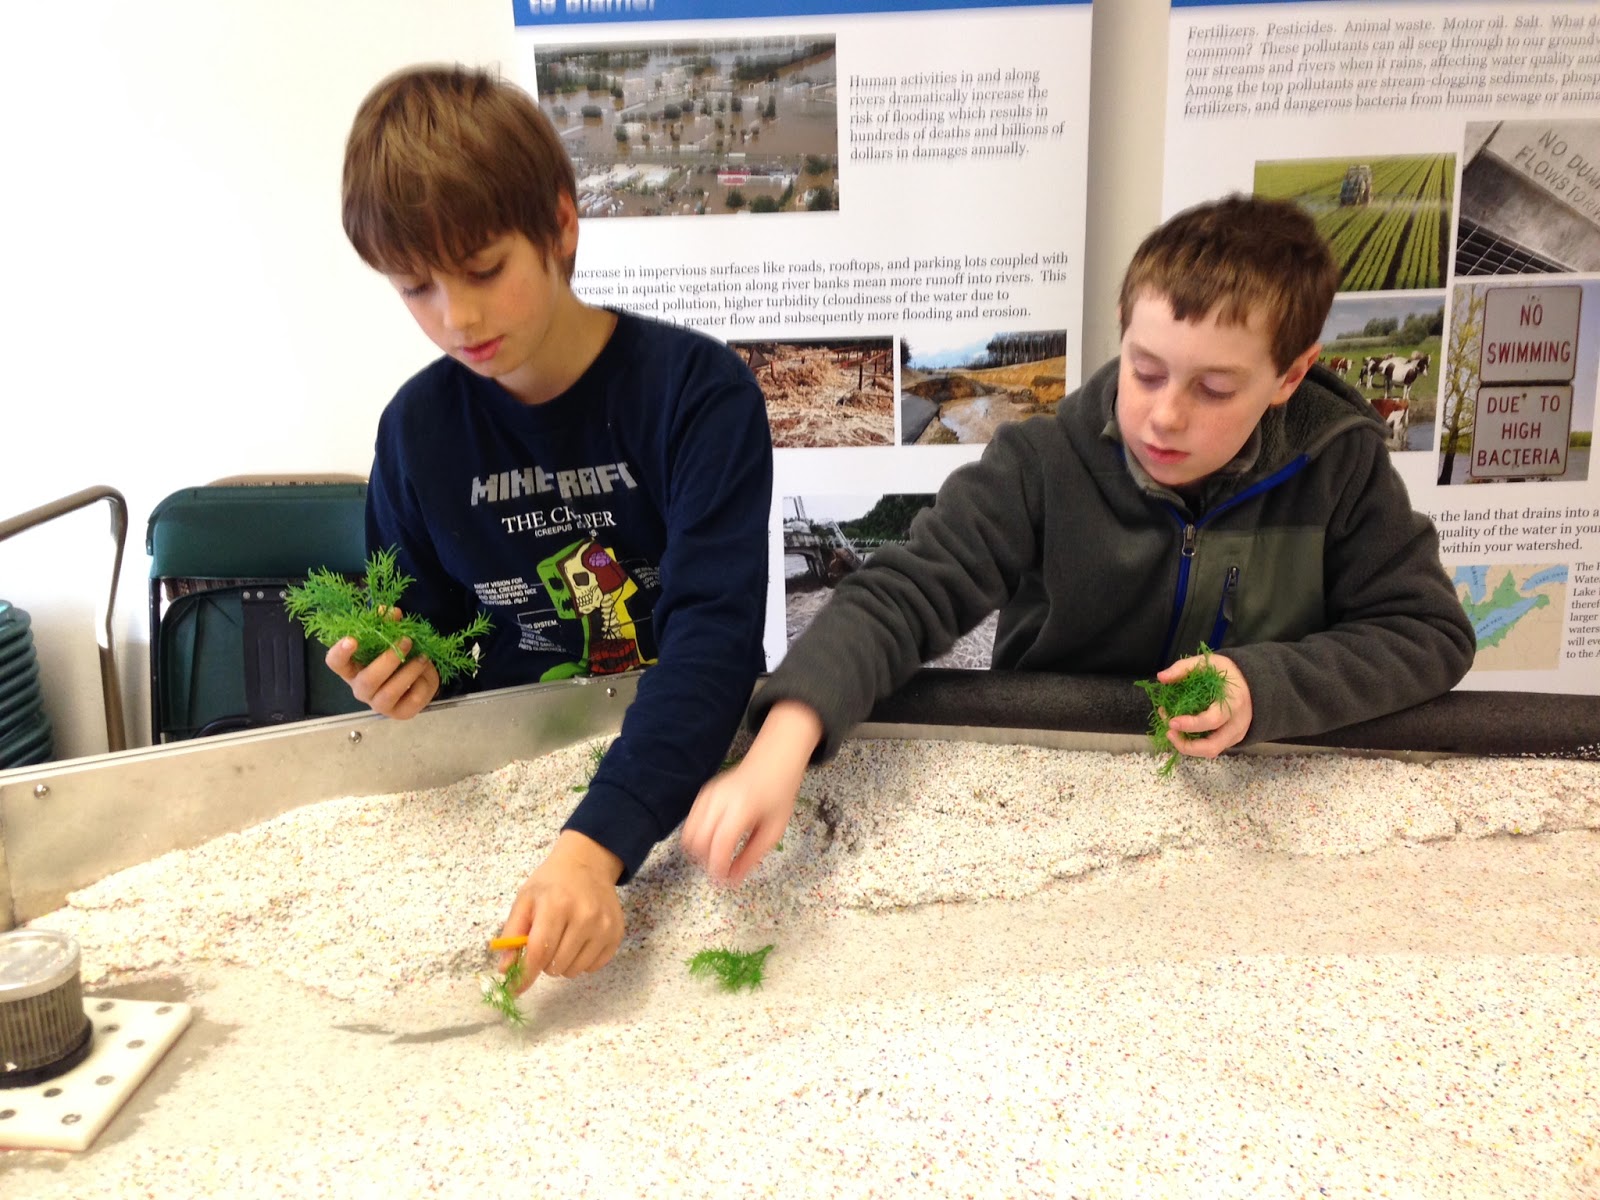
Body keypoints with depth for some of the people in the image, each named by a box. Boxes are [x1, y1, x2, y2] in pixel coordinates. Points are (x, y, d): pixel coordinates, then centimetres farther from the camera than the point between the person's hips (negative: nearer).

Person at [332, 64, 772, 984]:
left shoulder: (698, 389, -15)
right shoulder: (418, 426, -1)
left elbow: (714, 633, -25)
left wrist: (596, 844, -38)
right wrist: (403, 673, -10)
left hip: (692, 759, -4)